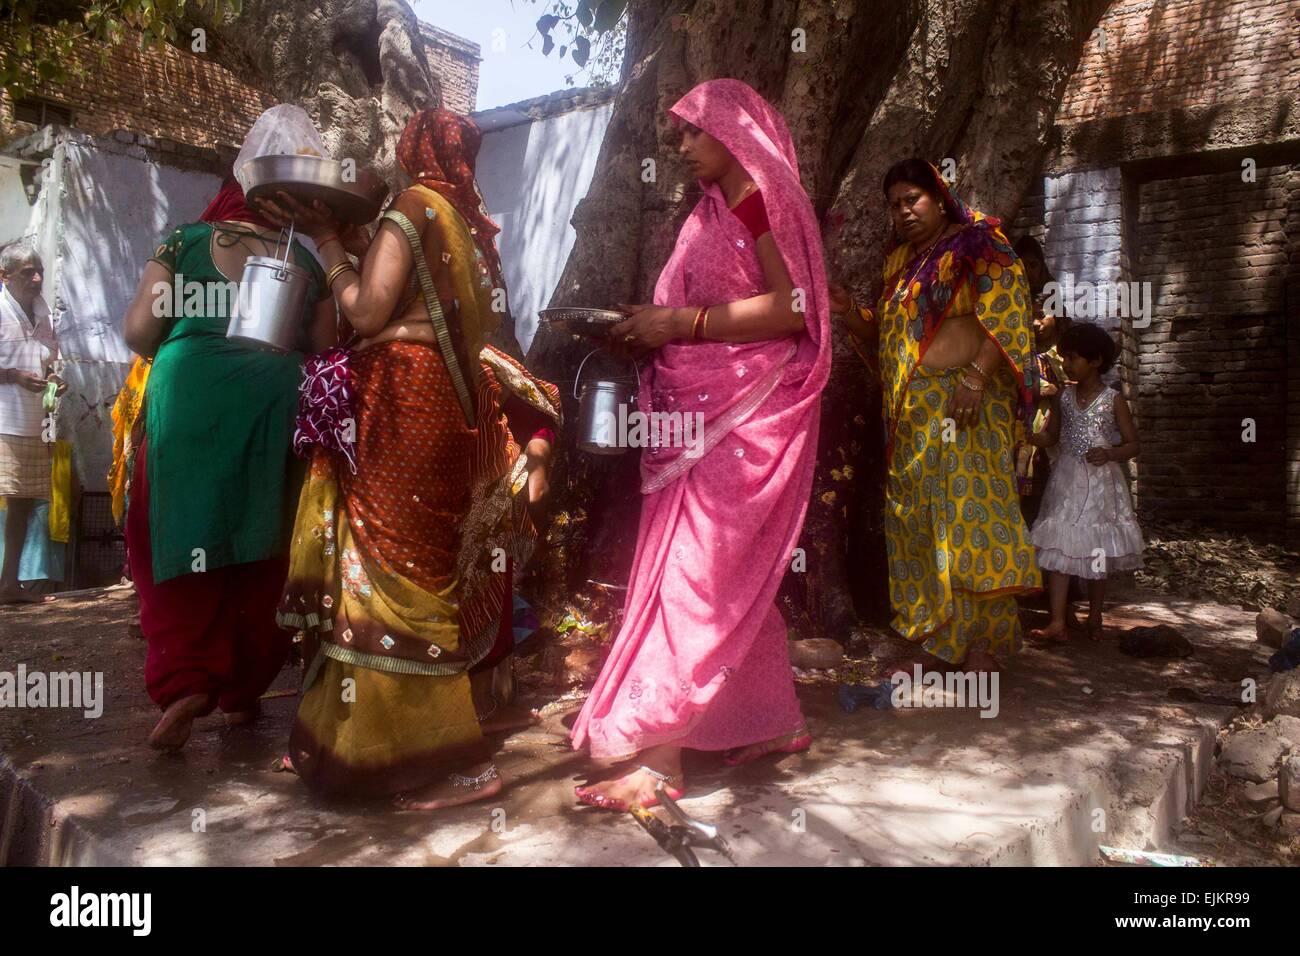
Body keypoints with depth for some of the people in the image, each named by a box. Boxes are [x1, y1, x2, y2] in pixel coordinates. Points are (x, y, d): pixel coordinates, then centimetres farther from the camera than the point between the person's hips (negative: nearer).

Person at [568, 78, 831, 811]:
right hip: (702, 412, 9)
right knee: (733, 575, 11)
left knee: (694, 572, -12)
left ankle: (659, 757, -9)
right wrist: (650, 330, 4)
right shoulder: (714, 212, 20)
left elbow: (791, 307, -17)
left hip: (748, 413, -9)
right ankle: (775, 722, 23)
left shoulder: (764, 199, -6)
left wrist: (681, 322, -17)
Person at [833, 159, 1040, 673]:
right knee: (915, 524, 5)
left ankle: (980, 647, -10)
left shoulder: (978, 246, 3)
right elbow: (883, 338, 26)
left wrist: (976, 375, -22)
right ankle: (931, 642, 12)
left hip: (962, 405, -7)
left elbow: (1005, 313, -10)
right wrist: (852, 314, 6)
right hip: (909, 414, 7)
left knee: (968, 509, -13)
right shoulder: (901, 263, 23)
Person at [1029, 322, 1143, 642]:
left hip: (1100, 482, -2)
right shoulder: (1065, 395, 7)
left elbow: (1133, 445, 0)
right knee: (1058, 548, -8)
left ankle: (1094, 618, 22)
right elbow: (1051, 436, 14)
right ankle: (1057, 622, -9)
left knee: (1097, 553, 7)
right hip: (1066, 481, 2)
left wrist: (1109, 453, -19)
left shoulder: (1113, 399, -3)